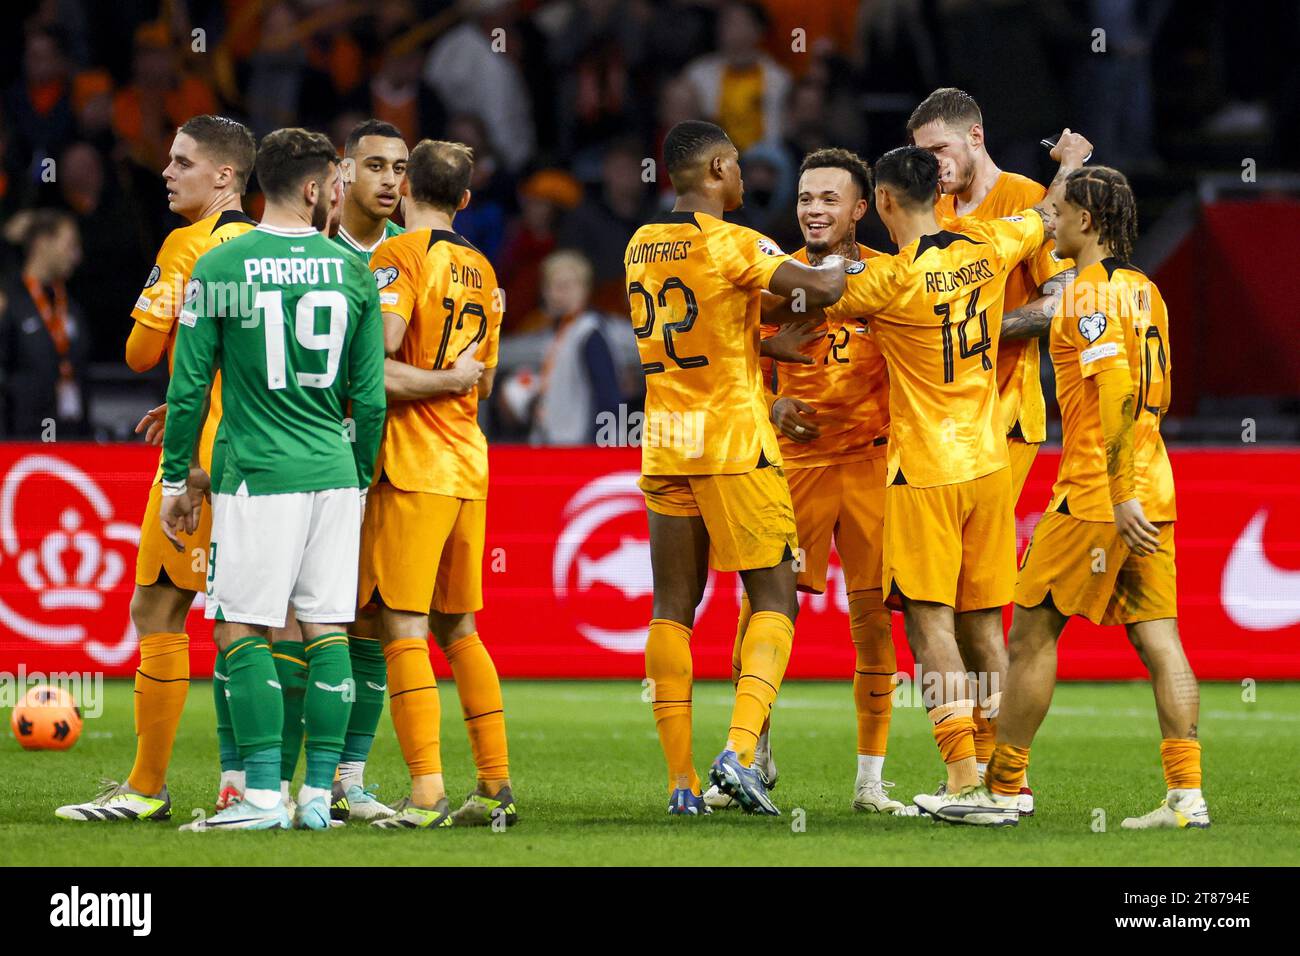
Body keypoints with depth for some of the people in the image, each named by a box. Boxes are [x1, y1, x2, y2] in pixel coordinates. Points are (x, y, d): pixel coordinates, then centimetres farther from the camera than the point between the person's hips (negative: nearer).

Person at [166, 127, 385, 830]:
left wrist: (176, 481, 7)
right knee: (327, 630, 7)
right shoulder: (353, 272, 4)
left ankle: (263, 794, -6)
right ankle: (319, 794, 7)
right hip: (335, 475, 3)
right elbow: (369, 397, 8)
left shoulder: (218, 268, -4)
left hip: (257, 475, -3)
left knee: (241, 631, 0)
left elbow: (189, 388, -2)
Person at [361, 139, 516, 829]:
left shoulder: (398, 257, -8)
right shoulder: (481, 271, 14)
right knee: (456, 630, 15)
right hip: (469, 466, 7)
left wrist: (439, 381, -6)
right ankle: (496, 787, 14)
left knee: (402, 631, -7)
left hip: (411, 468, -7)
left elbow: (372, 366, -17)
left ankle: (428, 794, -15)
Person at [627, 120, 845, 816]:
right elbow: (820, 290, -18)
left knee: (673, 607, 7)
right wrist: (840, 262, 4)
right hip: (734, 443, -6)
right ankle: (739, 749, -17)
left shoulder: (640, 247, 11)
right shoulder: (732, 244, -11)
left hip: (663, 446, 6)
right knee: (774, 600, 0)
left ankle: (681, 780, 4)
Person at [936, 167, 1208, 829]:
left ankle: (1001, 792, 6)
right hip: (1152, 491, 8)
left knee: (1032, 632, 1)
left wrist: (1119, 496, -23)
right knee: (1157, 636, 3)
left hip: (1096, 496, -8)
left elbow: (1119, 391, -21)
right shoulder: (1143, 290, 15)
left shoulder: (1091, 293, -12)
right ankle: (1187, 795, -4)